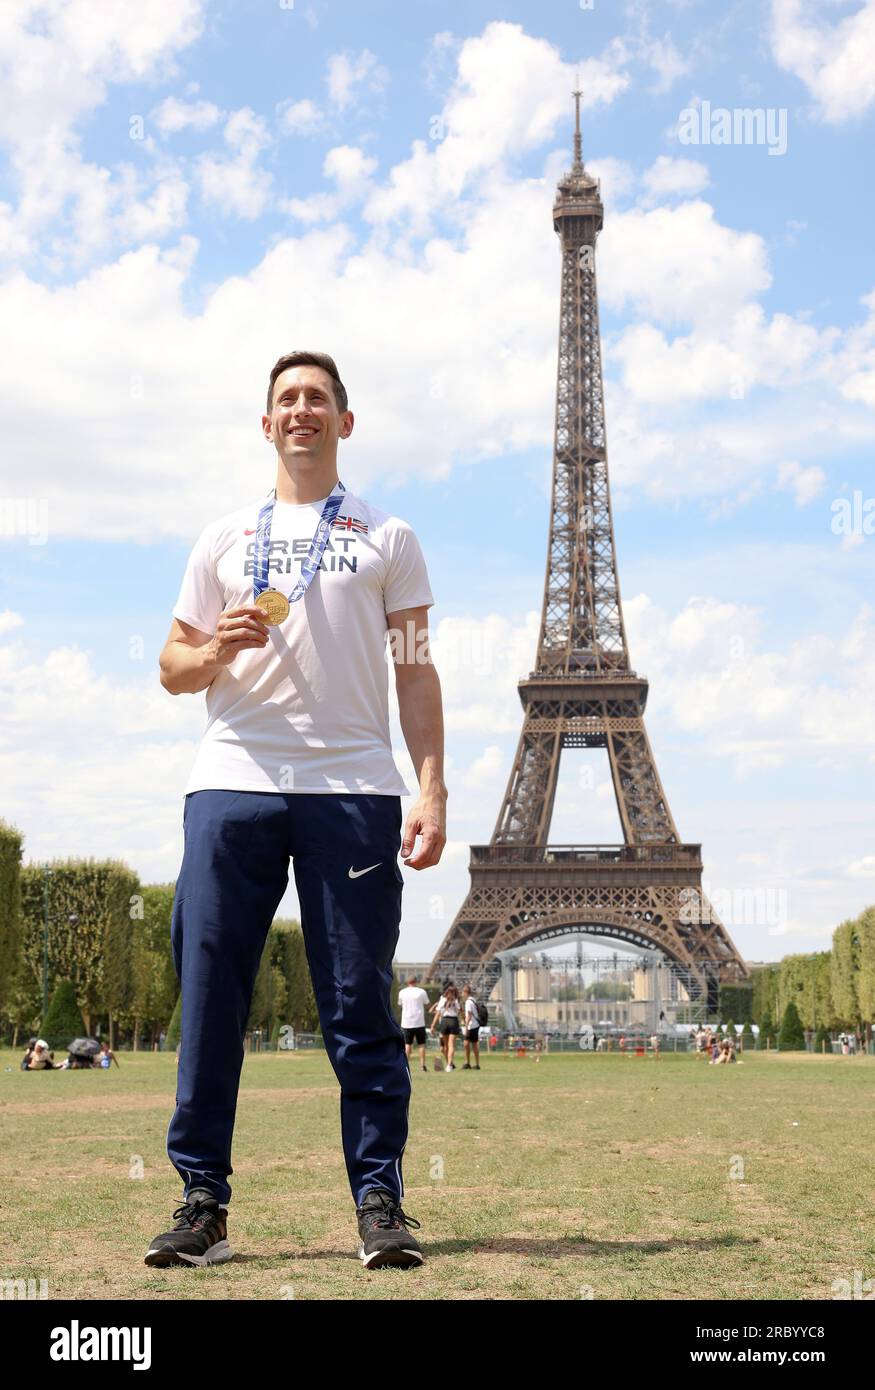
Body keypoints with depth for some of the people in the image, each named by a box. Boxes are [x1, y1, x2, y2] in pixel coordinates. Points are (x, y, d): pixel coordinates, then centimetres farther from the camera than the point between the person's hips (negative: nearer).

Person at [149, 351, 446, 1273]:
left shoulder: (388, 538, 14)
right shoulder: (224, 538, 18)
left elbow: (416, 672, 8)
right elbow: (172, 668, 17)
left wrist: (432, 791, -3)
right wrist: (213, 651, -7)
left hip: (352, 790, -1)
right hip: (233, 782, 2)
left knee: (360, 1005, -2)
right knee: (209, 995, -2)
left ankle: (380, 1201, 3)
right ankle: (202, 1200, 4)